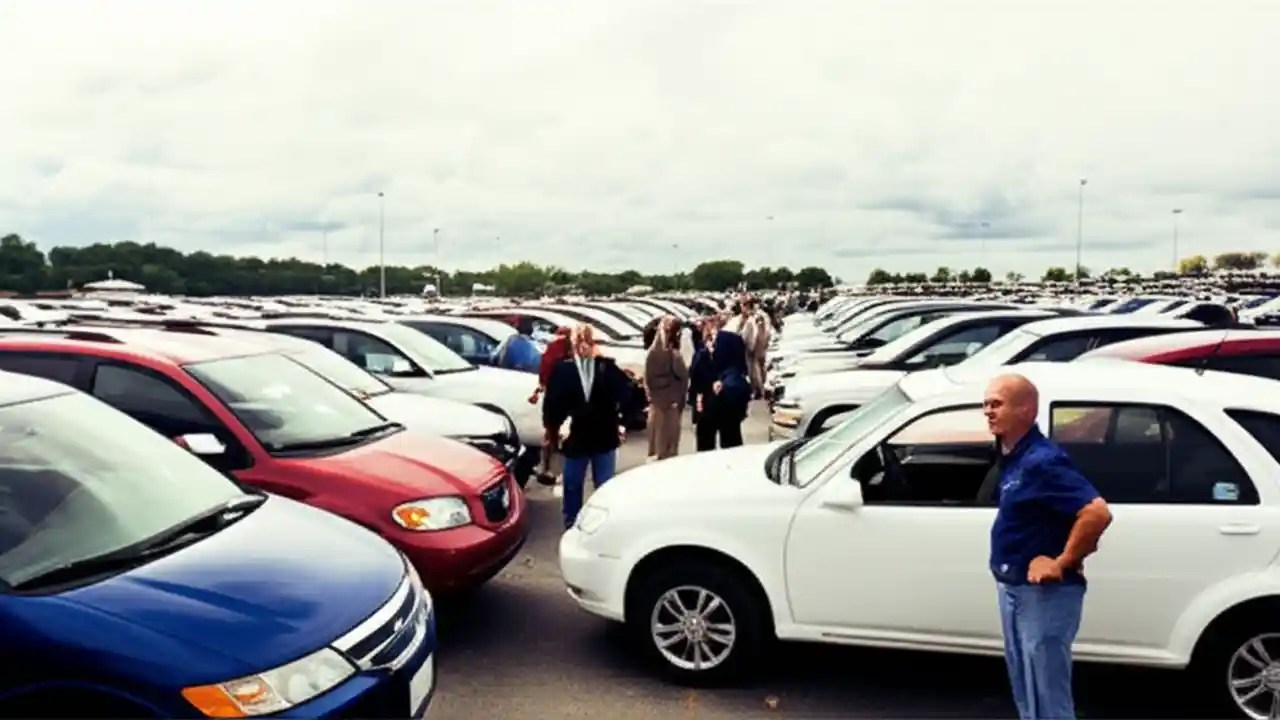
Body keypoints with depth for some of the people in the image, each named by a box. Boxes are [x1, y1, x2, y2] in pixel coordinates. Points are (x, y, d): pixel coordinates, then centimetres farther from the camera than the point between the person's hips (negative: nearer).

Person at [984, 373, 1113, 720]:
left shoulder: (1041, 460, -21)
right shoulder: (1011, 458, 8)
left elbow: (1097, 513, -30)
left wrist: (1063, 563, -21)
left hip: (1044, 593, -10)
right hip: (1014, 589, 10)